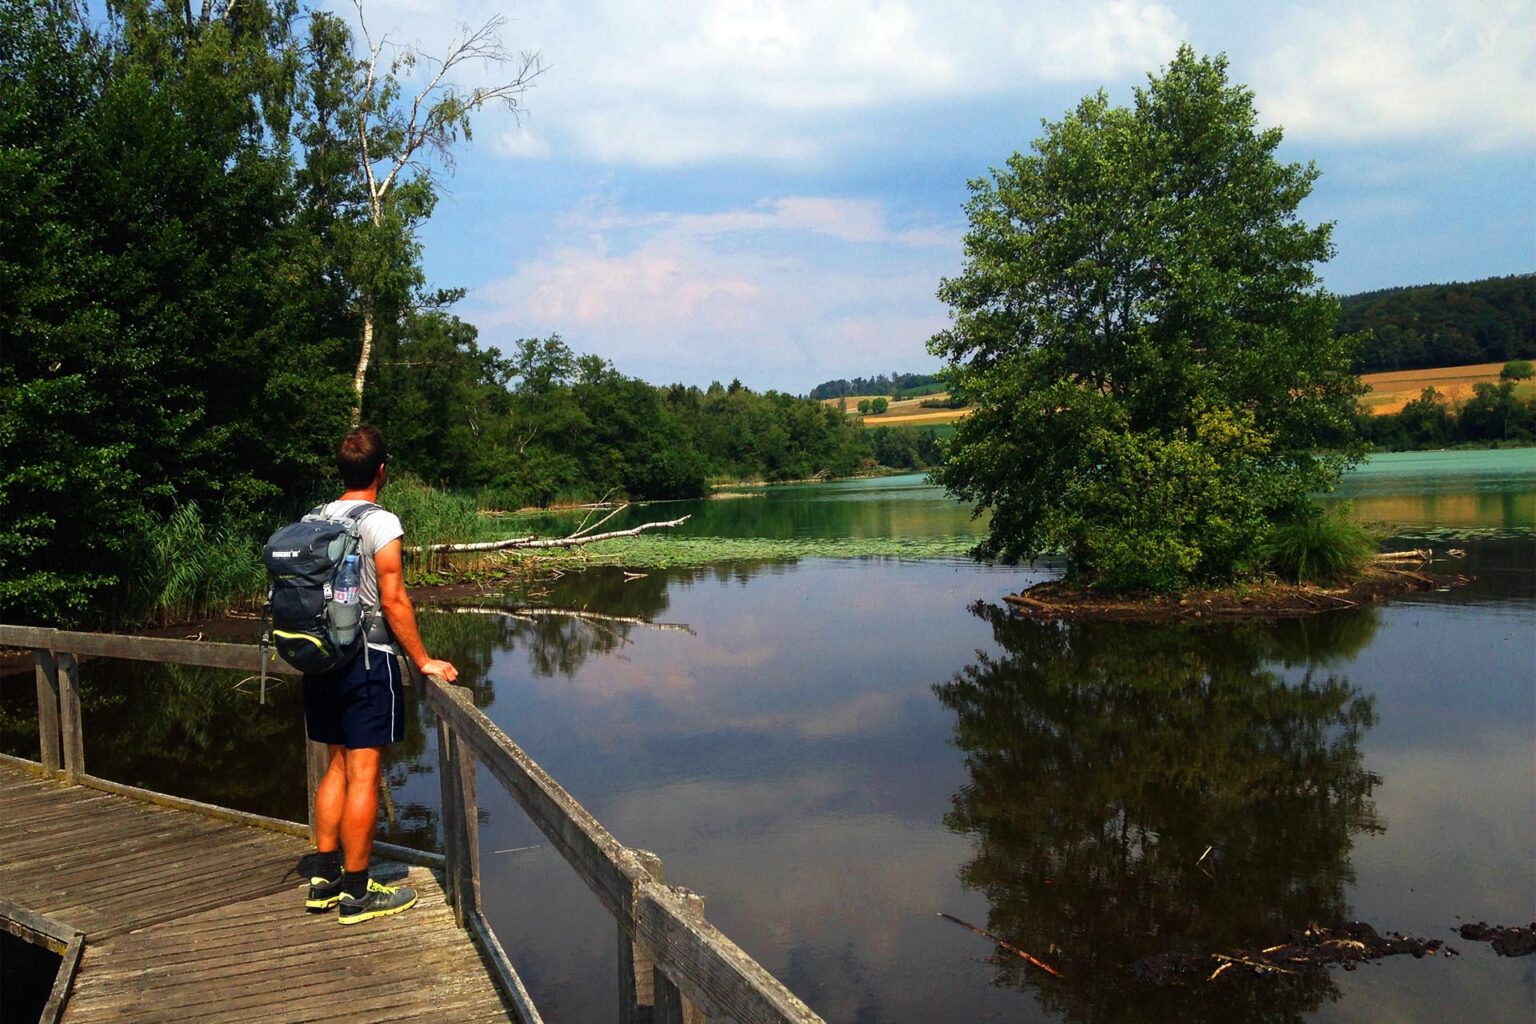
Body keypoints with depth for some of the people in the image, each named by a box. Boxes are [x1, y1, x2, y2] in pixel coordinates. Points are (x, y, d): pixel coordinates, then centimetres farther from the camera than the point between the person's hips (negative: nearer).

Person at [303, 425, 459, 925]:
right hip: (368, 658, -7)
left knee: (337, 766, 16)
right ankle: (356, 892, 5)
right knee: (363, 774, -1)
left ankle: (324, 878, 21)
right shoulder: (380, 522, -12)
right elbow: (393, 600, -14)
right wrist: (422, 660, -6)